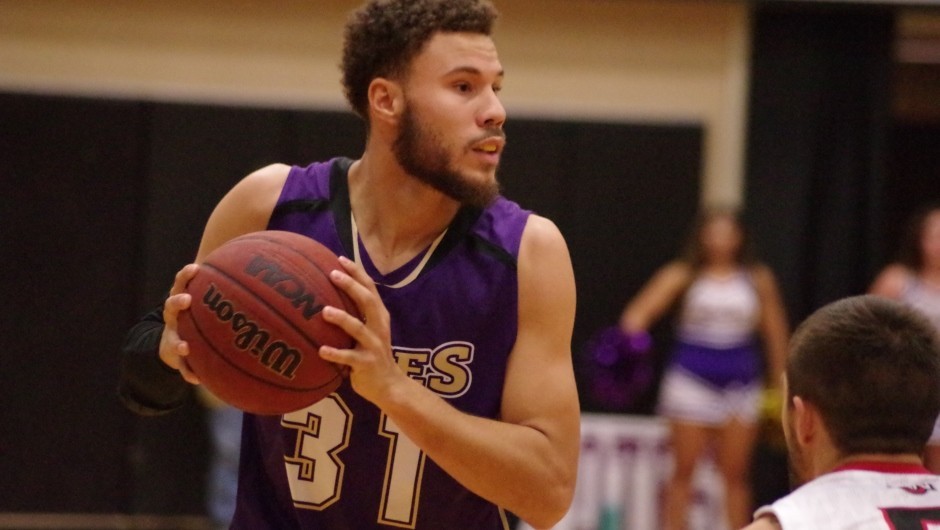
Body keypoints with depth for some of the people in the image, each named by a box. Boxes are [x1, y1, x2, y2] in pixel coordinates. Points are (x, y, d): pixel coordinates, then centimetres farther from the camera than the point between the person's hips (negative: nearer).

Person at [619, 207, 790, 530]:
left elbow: (775, 333, 11)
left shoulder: (758, 280, 6)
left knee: (736, 473, 4)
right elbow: (642, 310, -11)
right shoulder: (682, 276, 0)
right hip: (692, 379, -1)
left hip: (740, 382, 1)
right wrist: (633, 332, -32)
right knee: (684, 469, -1)